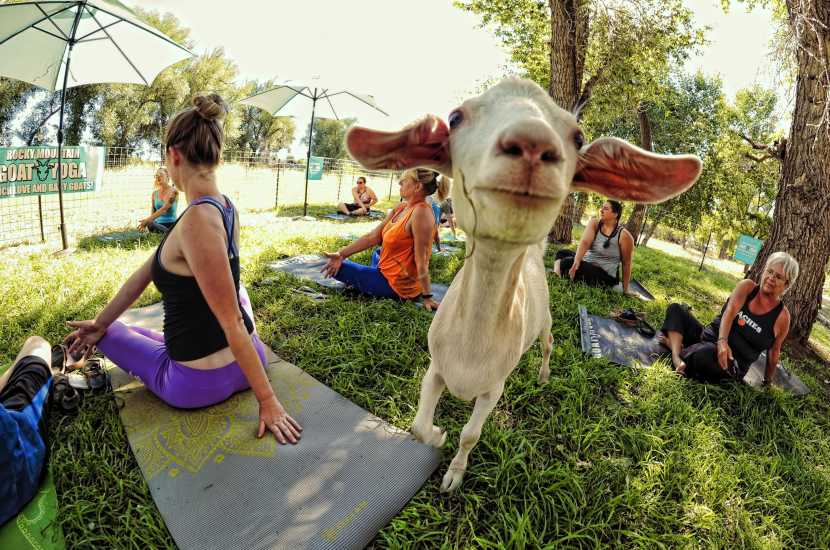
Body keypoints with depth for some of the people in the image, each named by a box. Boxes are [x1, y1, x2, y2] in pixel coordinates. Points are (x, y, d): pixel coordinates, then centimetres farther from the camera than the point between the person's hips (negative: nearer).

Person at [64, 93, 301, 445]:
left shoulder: (198, 219, -28)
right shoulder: (224, 206, 0)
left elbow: (232, 322, -26)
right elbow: (147, 271, 8)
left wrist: (268, 400, -19)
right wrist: (100, 320, 17)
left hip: (201, 384, -7)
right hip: (239, 364, 7)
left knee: (109, 333, 22)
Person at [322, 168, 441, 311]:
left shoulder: (421, 212, -25)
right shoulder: (401, 208, 1)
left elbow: (421, 260, -26)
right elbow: (374, 236, -2)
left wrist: (427, 297, -23)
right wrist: (341, 254, -8)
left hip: (397, 285, -9)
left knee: (337, 268, 0)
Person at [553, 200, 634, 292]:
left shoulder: (624, 235, -13)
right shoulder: (594, 223, -2)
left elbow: (626, 263, -8)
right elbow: (584, 242, -18)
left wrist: (625, 290, -6)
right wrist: (576, 262, -36)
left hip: (605, 276, -6)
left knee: (568, 263, -27)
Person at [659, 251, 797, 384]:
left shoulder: (782, 316, -4)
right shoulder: (747, 286, 0)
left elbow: (773, 351, 5)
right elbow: (730, 312, -16)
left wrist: (768, 380, 14)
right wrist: (722, 341, -32)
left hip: (733, 363, -4)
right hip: (708, 338, 4)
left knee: (707, 353, -39)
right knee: (675, 308, -8)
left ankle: (673, 344, -10)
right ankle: (676, 358, -28)